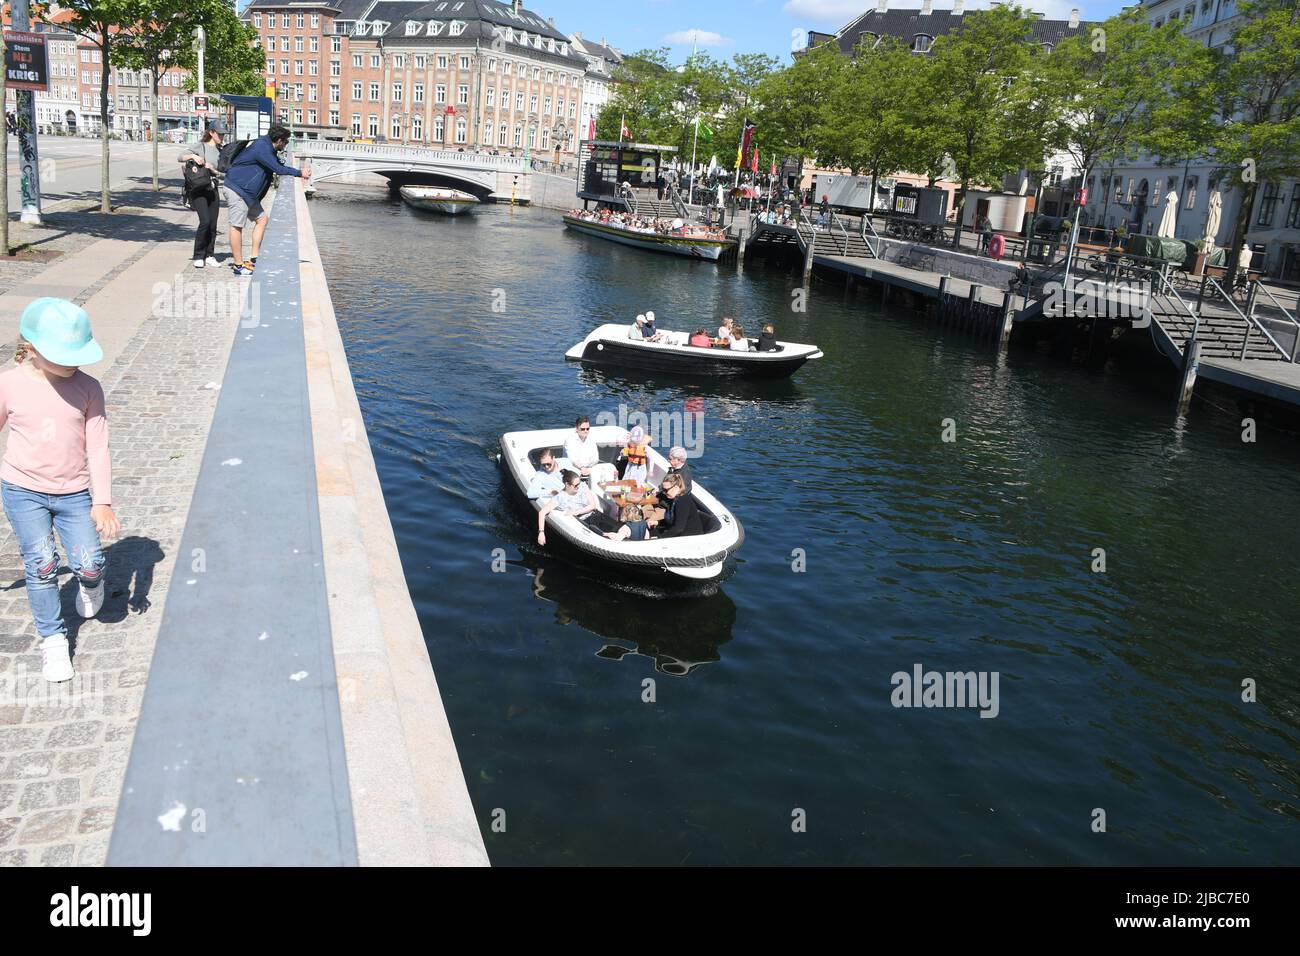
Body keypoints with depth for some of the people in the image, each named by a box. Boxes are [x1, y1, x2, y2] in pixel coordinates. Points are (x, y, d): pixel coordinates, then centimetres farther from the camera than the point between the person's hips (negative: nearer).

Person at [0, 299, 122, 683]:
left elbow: (97, 448, -8)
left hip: (74, 493, 0)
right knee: (41, 564, -7)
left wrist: (102, 502, -14)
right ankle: (53, 639, 9)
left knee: (89, 562, -8)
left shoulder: (88, 388, -8)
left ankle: (89, 583, 30)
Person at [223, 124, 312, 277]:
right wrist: (299, 173, -14)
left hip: (248, 192, 11)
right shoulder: (261, 147, -19)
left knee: (262, 219, 11)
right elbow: (278, 169, -21)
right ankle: (239, 266, -3)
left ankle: (254, 259, 14)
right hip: (236, 189, -11)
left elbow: (278, 166, 20)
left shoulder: (266, 147, 13)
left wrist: (300, 171, 11)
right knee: (237, 225, -6)